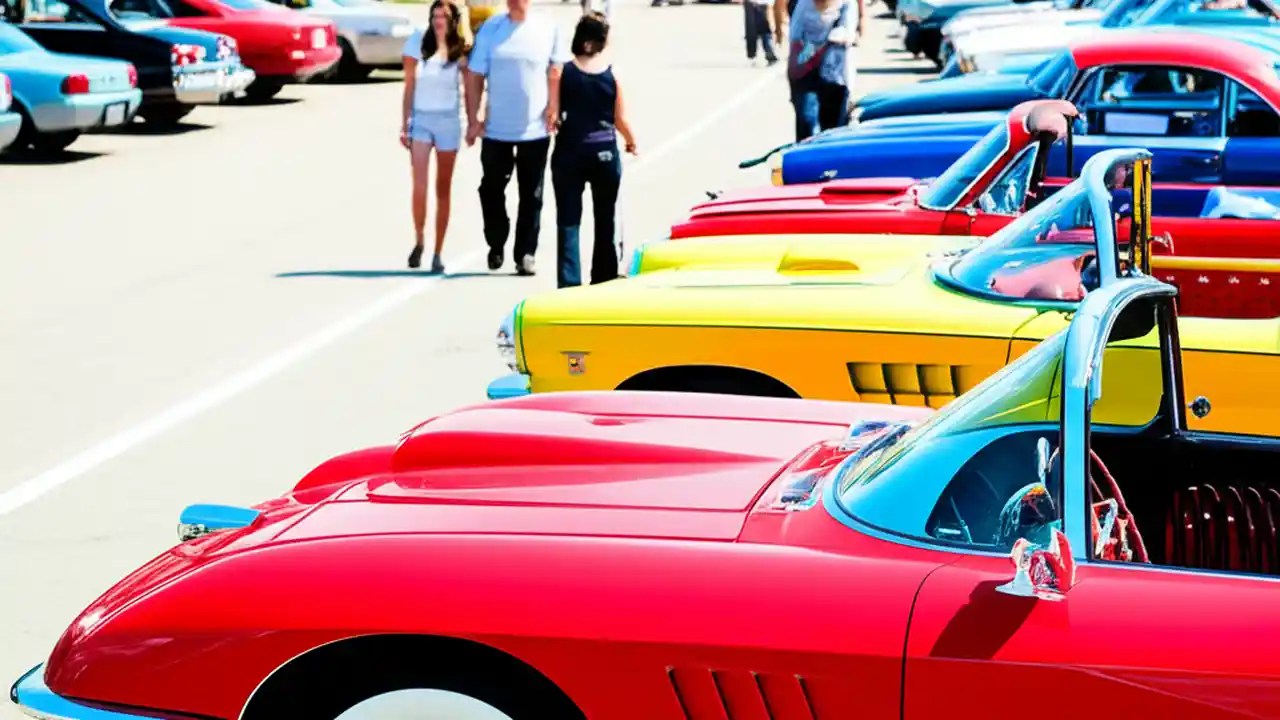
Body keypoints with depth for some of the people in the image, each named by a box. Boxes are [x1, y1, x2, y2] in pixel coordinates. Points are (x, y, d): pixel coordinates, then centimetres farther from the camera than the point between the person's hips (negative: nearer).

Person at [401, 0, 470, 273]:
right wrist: (404, 125, 0)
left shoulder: (461, 52, 0)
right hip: (420, 120, -1)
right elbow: (409, 88, 2)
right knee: (419, 186, -12)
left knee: (443, 190, 6)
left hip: (448, 122, 1)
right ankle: (418, 242, 8)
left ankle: (438, 253, 11)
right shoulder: (418, 45, -1)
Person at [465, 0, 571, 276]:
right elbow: (475, 76, -2)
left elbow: (556, 71, 6)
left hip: (535, 129, -1)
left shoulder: (548, 29, -5)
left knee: (531, 196, 4)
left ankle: (525, 253, 12)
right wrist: (473, 119, -5)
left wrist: (554, 107, -4)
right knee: (492, 190, 10)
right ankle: (496, 245, 29)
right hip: (496, 128, 1)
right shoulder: (490, 28, -5)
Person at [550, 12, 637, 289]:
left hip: (569, 154, -1)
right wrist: (631, 141, 18)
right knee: (605, 220, 14)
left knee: (568, 220, 2)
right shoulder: (613, 73, -5)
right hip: (605, 154, 1)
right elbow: (620, 119, -1)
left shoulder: (562, 72, -6)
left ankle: (569, 282, -7)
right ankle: (603, 279, 21)